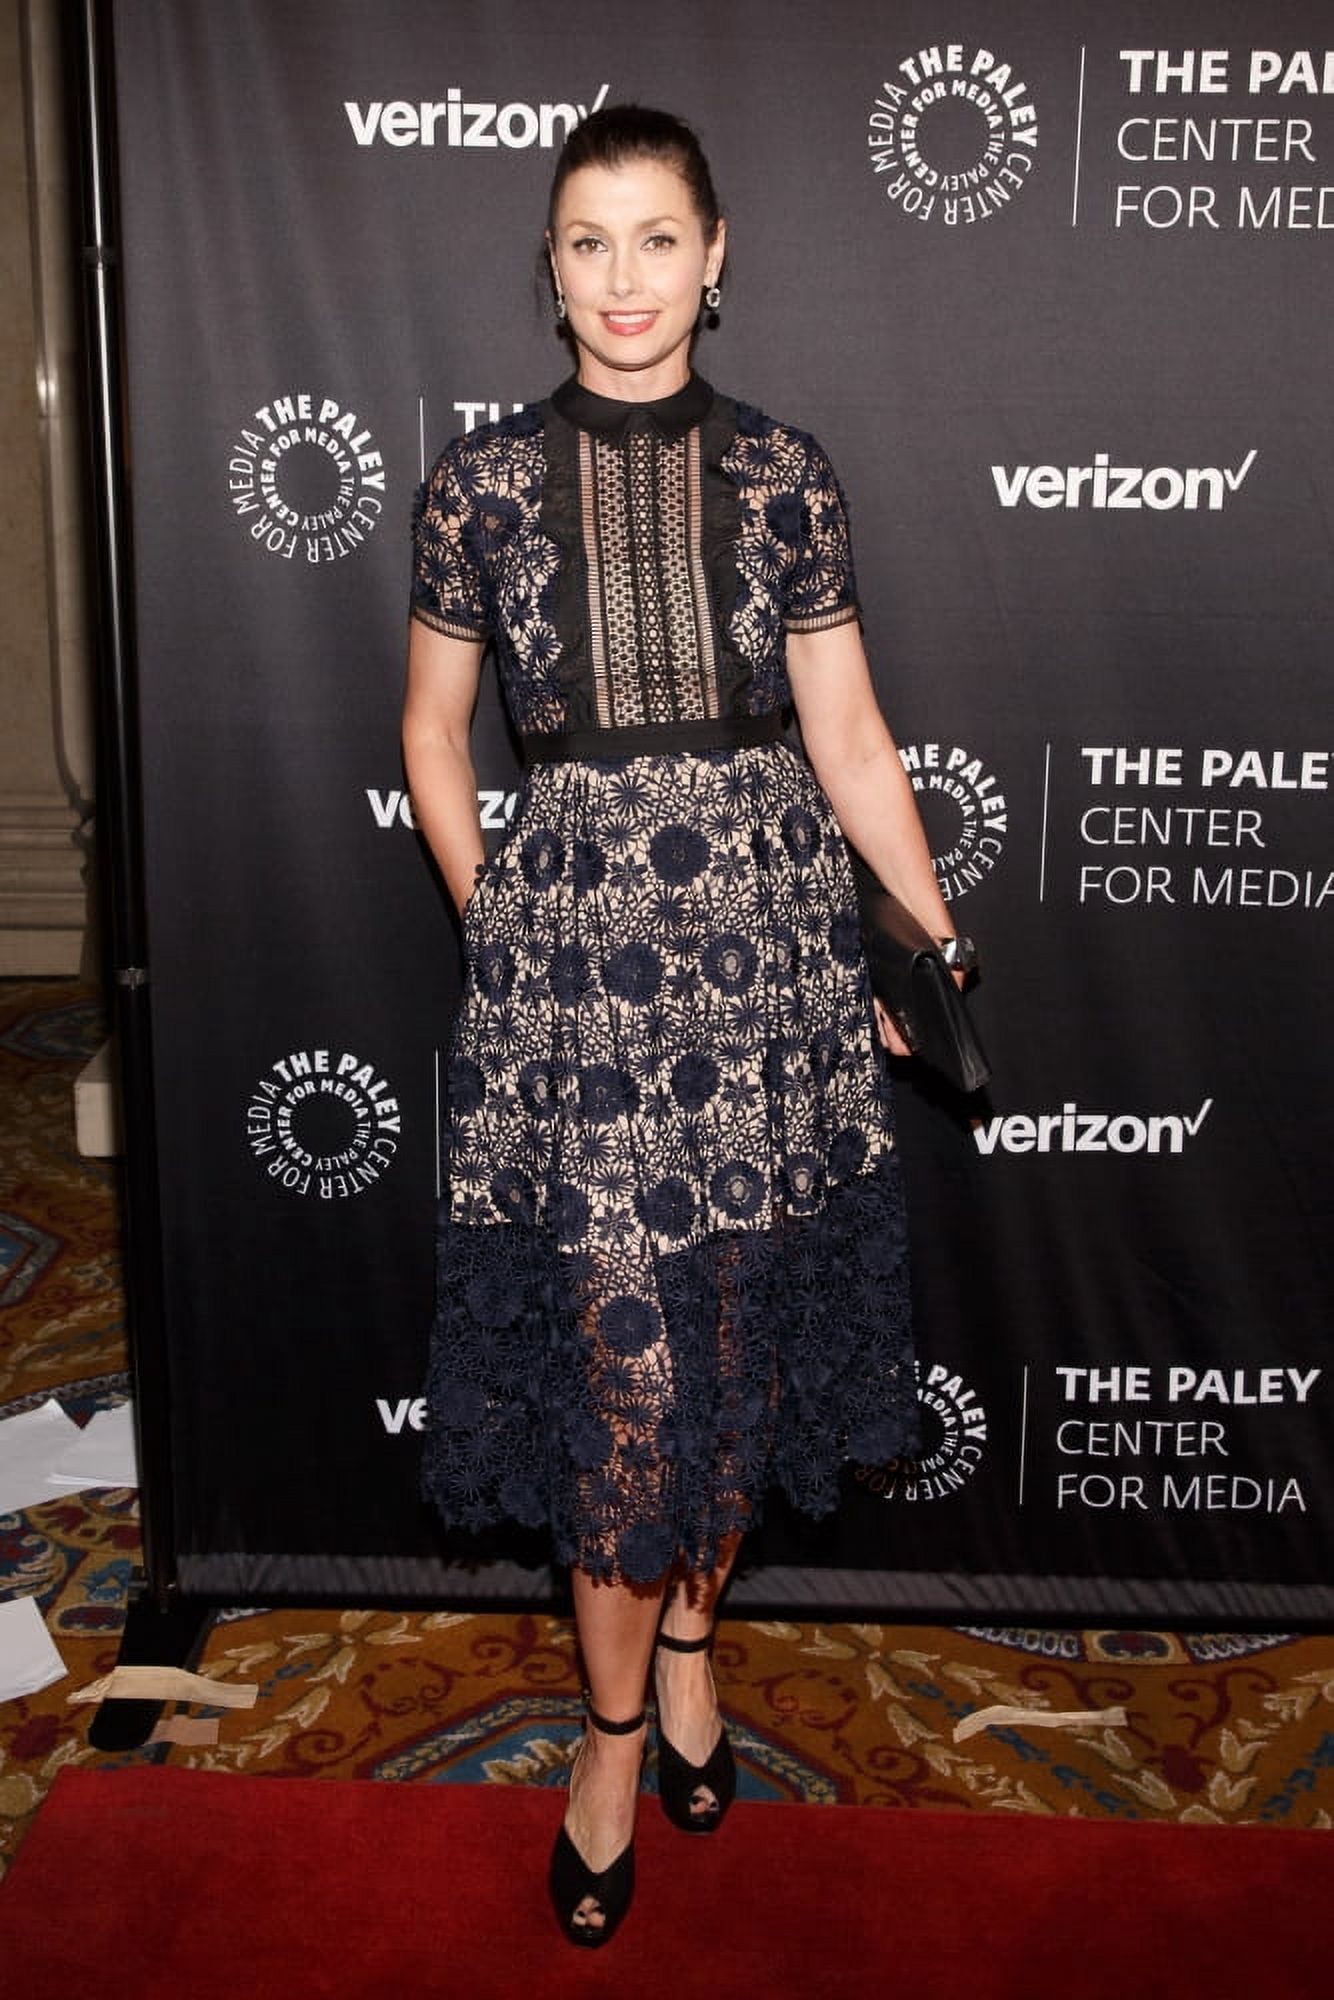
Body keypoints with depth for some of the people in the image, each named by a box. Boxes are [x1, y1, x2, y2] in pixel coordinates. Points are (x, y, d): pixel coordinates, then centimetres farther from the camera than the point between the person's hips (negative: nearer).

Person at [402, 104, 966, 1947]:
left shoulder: (784, 475, 2)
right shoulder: (484, 483, 1)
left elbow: (848, 731, 4)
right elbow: (433, 729, 9)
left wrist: (941, 944, -1)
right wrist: (498, 925, 5)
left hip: (764, 939, 2)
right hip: (570, 953, -1)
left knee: (742, 1335, 11)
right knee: (620, 1356, 2)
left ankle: (689, 1635, 37)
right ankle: (618, 1728, 23)